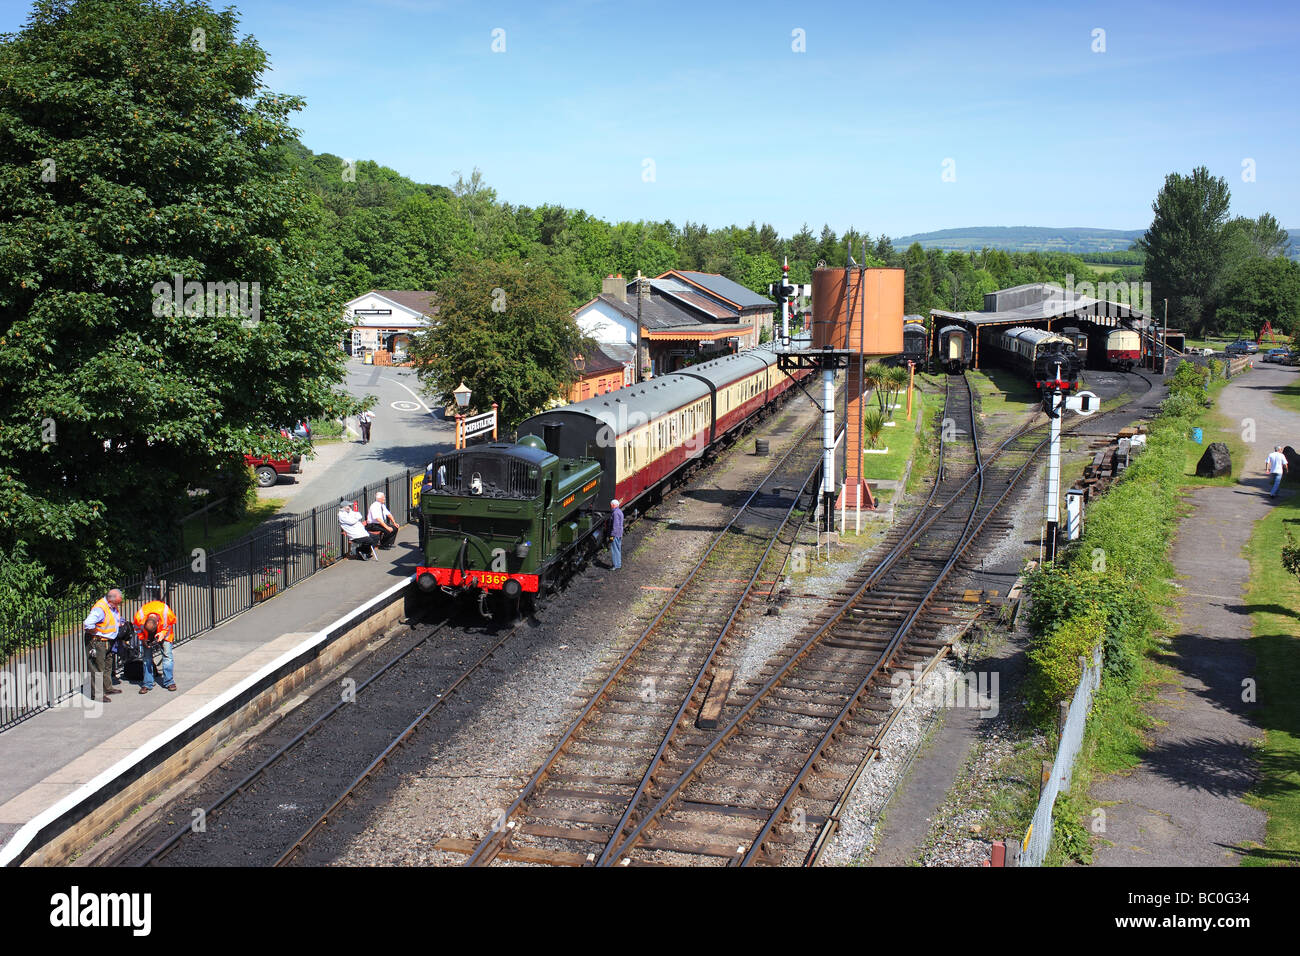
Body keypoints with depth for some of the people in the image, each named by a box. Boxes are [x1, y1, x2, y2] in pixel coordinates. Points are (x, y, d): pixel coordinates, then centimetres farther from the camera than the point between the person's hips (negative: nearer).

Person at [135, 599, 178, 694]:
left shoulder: (167, 613, -37)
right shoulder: (139, 617, -32)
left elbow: (172, 623, -13)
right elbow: (137, 629, -8)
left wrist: (163, 633, -26)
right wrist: (143, 639, -20)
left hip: (164, 633, -1)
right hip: (148, 636, 1)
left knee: (167, 654, -10)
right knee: (147, 657, -5)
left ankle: (168, 682, -2)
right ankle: (147, 684, 1)